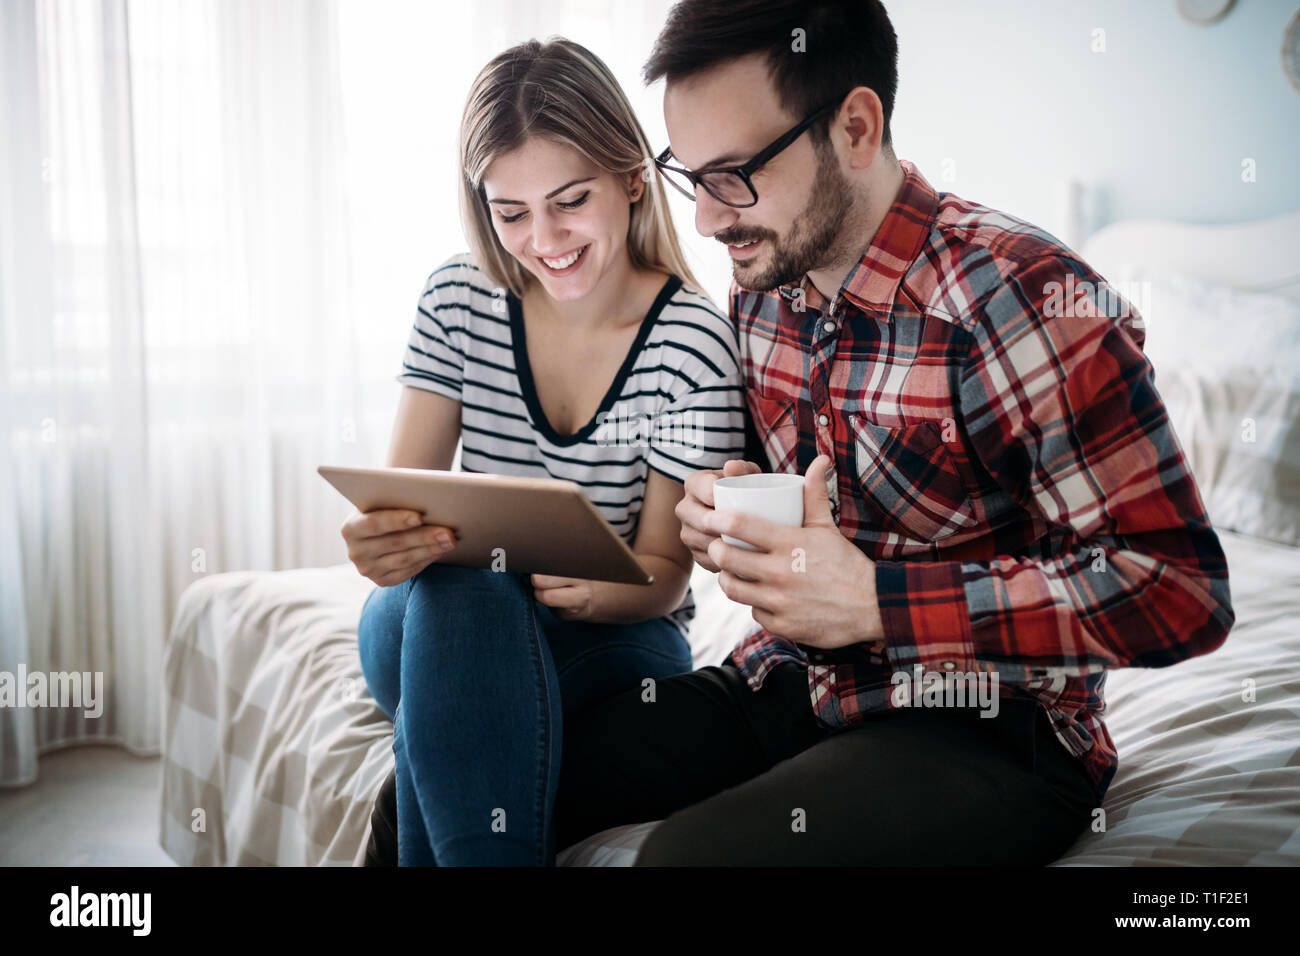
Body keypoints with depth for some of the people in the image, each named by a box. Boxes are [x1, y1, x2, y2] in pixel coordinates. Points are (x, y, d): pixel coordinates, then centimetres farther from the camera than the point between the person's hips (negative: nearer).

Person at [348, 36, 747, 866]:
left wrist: (597, 591, -33)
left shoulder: (694, 341, -13)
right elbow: (402, 498, -6)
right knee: (463, 591, -35)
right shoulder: (458, 300, -3)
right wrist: (382, 543, -31)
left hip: (615, 639, -2)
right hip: (444, 623, 3)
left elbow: (663, 571, -9)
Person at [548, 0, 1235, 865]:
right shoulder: (761, 291, 5)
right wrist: (727, 511, -3)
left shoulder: (1029, 302, -18)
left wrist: (876, 600, -25)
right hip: (790, 685, 6)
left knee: (690, 852, -33)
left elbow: (1184, 590, -20)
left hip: (986, 730, -6)